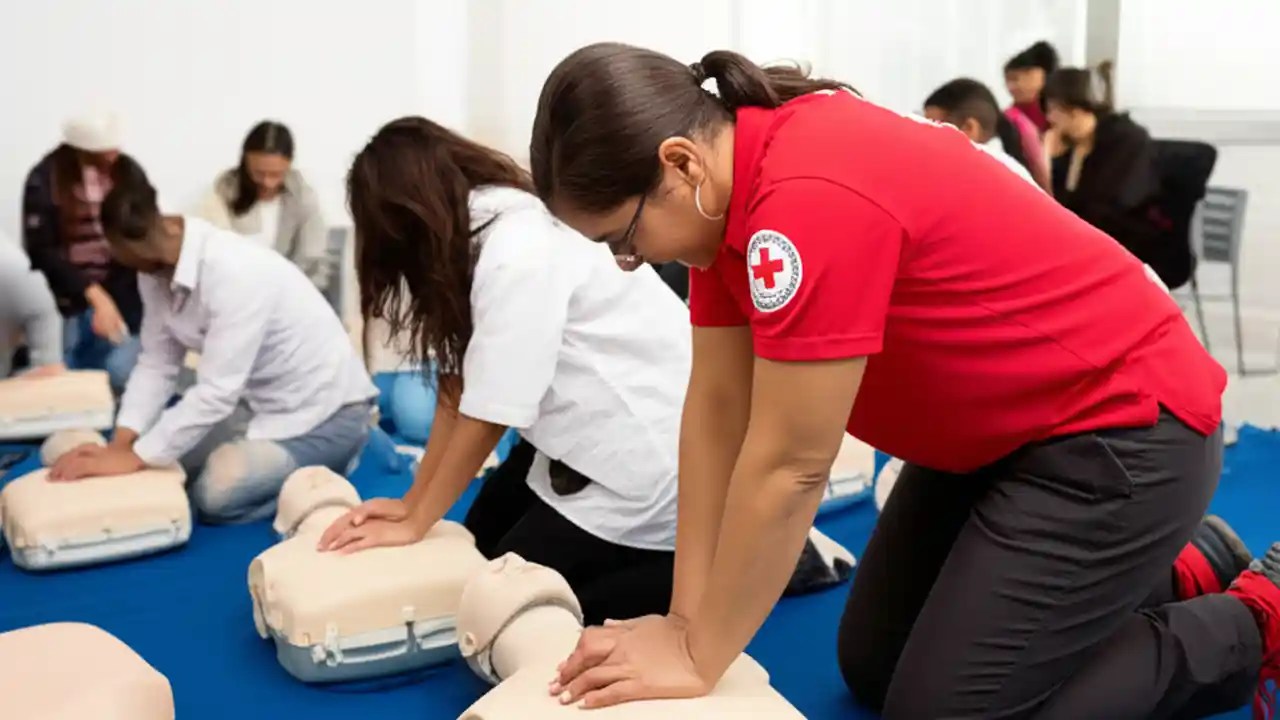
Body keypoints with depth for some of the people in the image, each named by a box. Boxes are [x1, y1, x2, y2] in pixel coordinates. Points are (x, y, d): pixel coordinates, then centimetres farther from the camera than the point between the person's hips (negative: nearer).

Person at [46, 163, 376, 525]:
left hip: (324, 408, -8)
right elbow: (156, 363, -2)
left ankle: (338, 453, 1)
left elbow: (217, 392, -30)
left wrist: (134, 456, -26)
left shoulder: (235, 272, -31)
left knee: (215, 496, -20)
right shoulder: (156, 269, -5)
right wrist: (120, 444, -15)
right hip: (259, 400, 8)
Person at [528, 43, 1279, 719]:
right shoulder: (732, 171, -5)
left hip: (1121, 426, -9)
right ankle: (1171, 570, 28)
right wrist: (685, 621, -7)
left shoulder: (814, 193, -34)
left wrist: (698, 659, -18)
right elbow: (716, 408, -5)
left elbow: (789, 465, -29)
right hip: (998, 428, 9)